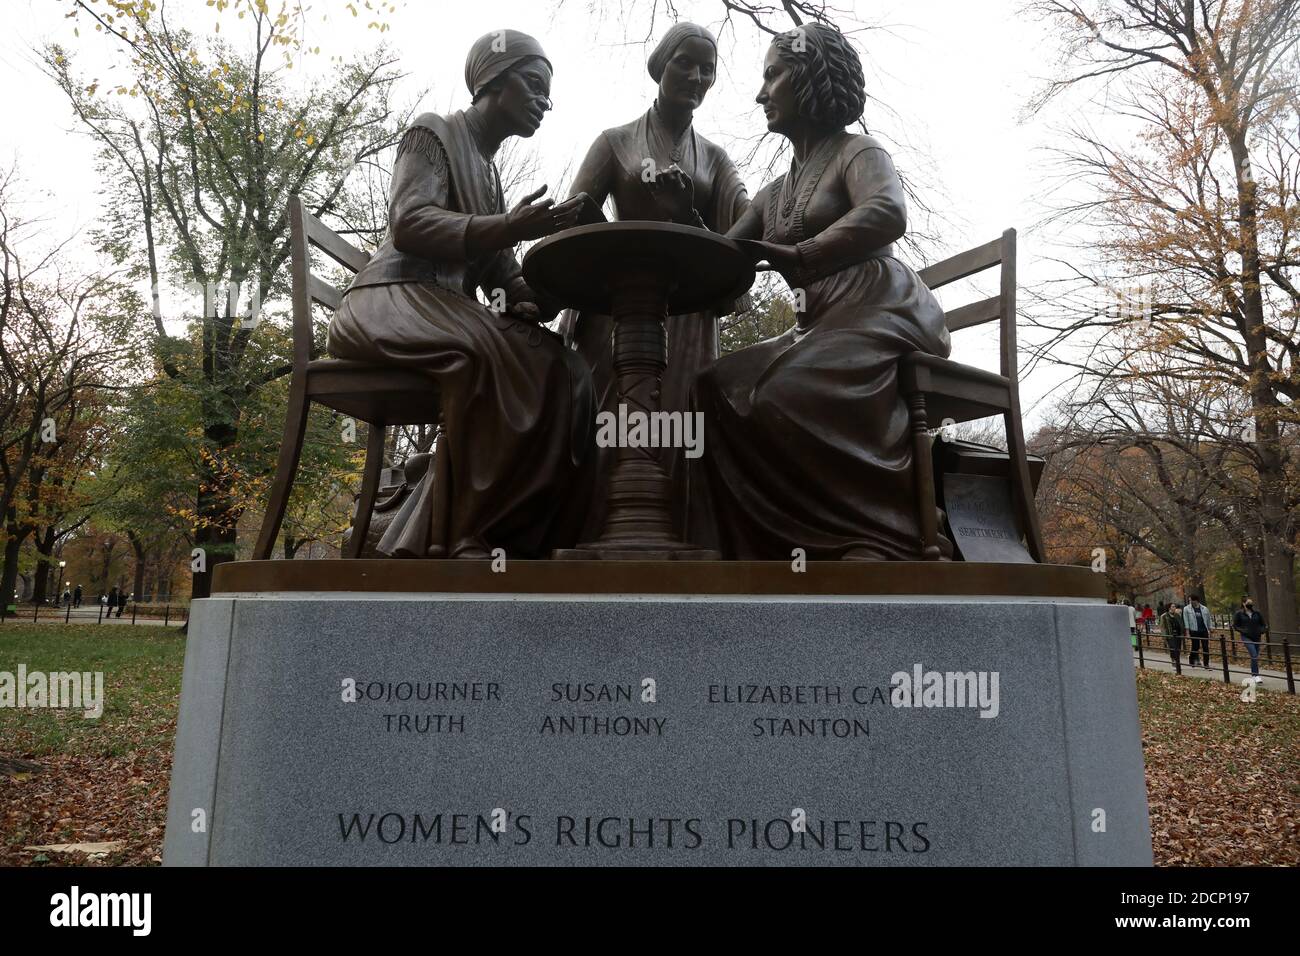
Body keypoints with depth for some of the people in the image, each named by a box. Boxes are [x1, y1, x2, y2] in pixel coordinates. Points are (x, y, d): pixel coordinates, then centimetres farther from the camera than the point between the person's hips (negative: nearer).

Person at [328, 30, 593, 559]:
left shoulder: (488, 171, 27)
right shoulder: (433, 133, 4)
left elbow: (500, 269, 16)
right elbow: (409, 225, -15)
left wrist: (538, 299, -7)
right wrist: (509, 227, -27)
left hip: (449, 312, 7)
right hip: (391, 302, -7)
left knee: (559, 370, -19)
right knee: (493, 356, -37)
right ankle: (465, 535, -29)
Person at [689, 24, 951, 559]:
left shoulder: (857, 152, 4)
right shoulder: (773, 195, 25)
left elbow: (888, 214, -20)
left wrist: (800, 256, -31)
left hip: (882, 313, -7)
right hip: (822, 326, 7)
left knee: (782, 398, -32)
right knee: (718, 390, -13)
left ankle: (883, 547, -32)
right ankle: (753, 553, -18)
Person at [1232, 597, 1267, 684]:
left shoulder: (1257, 613, 5)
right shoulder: (1239, 614, -3)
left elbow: (1263, 624, 18)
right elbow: (1235, 626, 3)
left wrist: (1262, 633, 3)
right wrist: (1243, 631, -11)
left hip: (1256, 637, 4)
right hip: (1246, 637, -4)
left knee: (1255, 656, 10)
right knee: (1254, 655, -18)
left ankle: (1253, 674, 26)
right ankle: (1256, 675, -16)